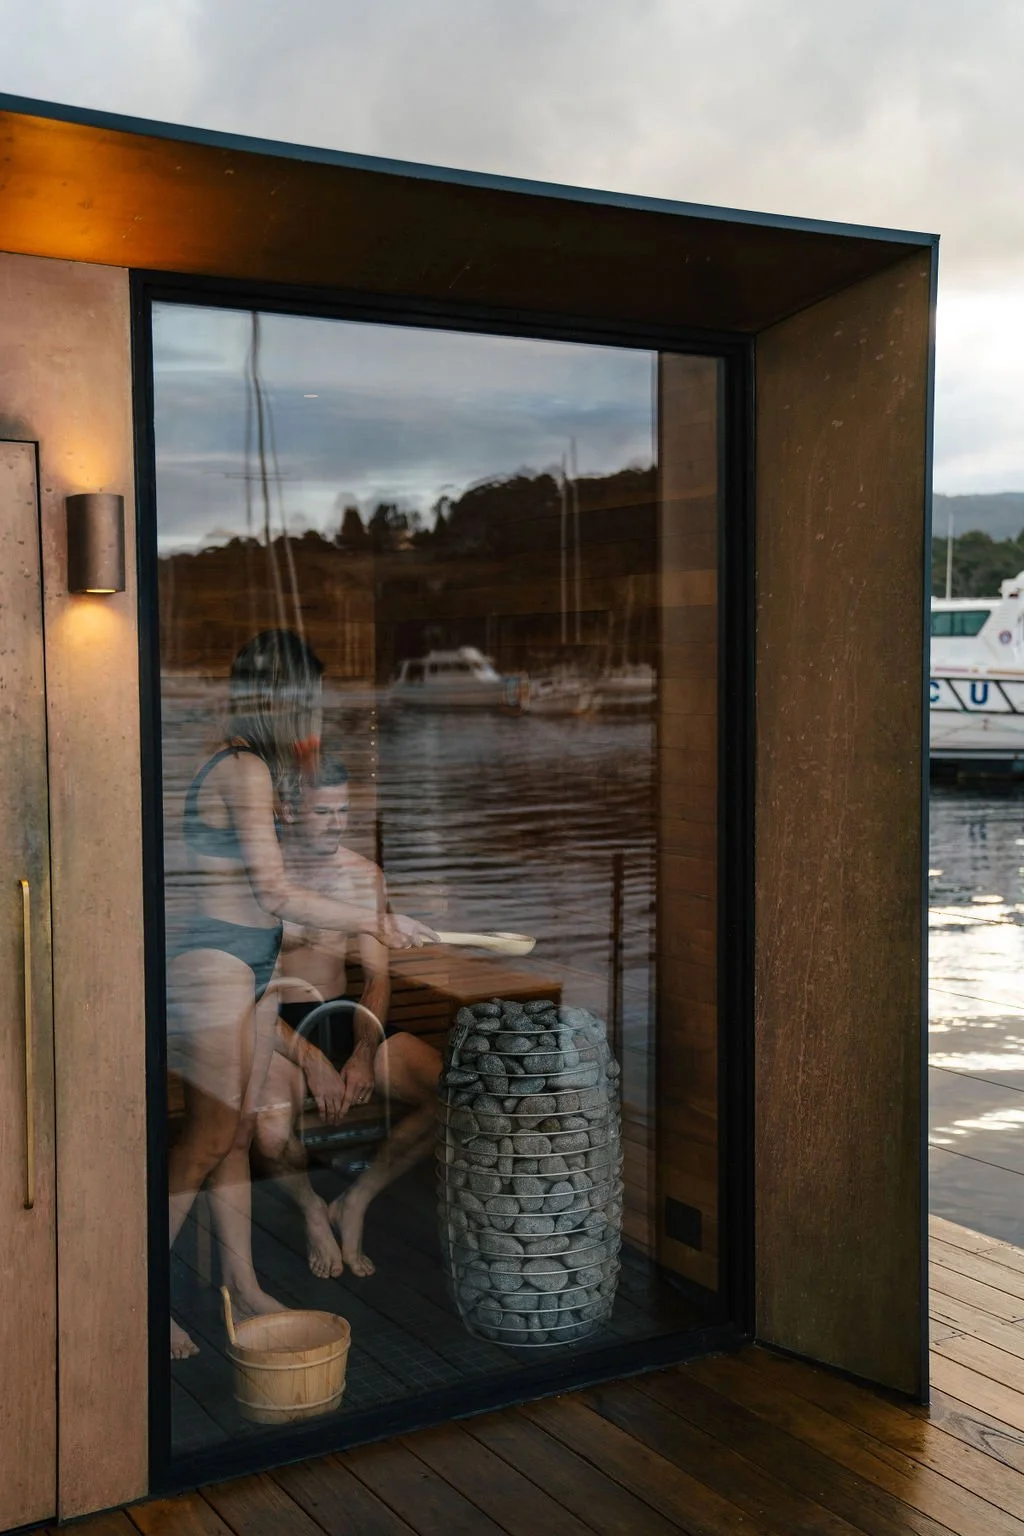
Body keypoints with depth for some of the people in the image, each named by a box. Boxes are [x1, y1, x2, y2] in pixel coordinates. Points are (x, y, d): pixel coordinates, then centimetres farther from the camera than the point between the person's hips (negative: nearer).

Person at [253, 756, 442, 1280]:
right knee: (271, 1133, -35)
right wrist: (310, 1061, -23)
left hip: (346, 1017, 5)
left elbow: (376, 976, 5)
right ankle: (313, 1210, 3)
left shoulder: (363, 874, 5)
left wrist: (364, 1052, -14)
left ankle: (355, 1202, 2)